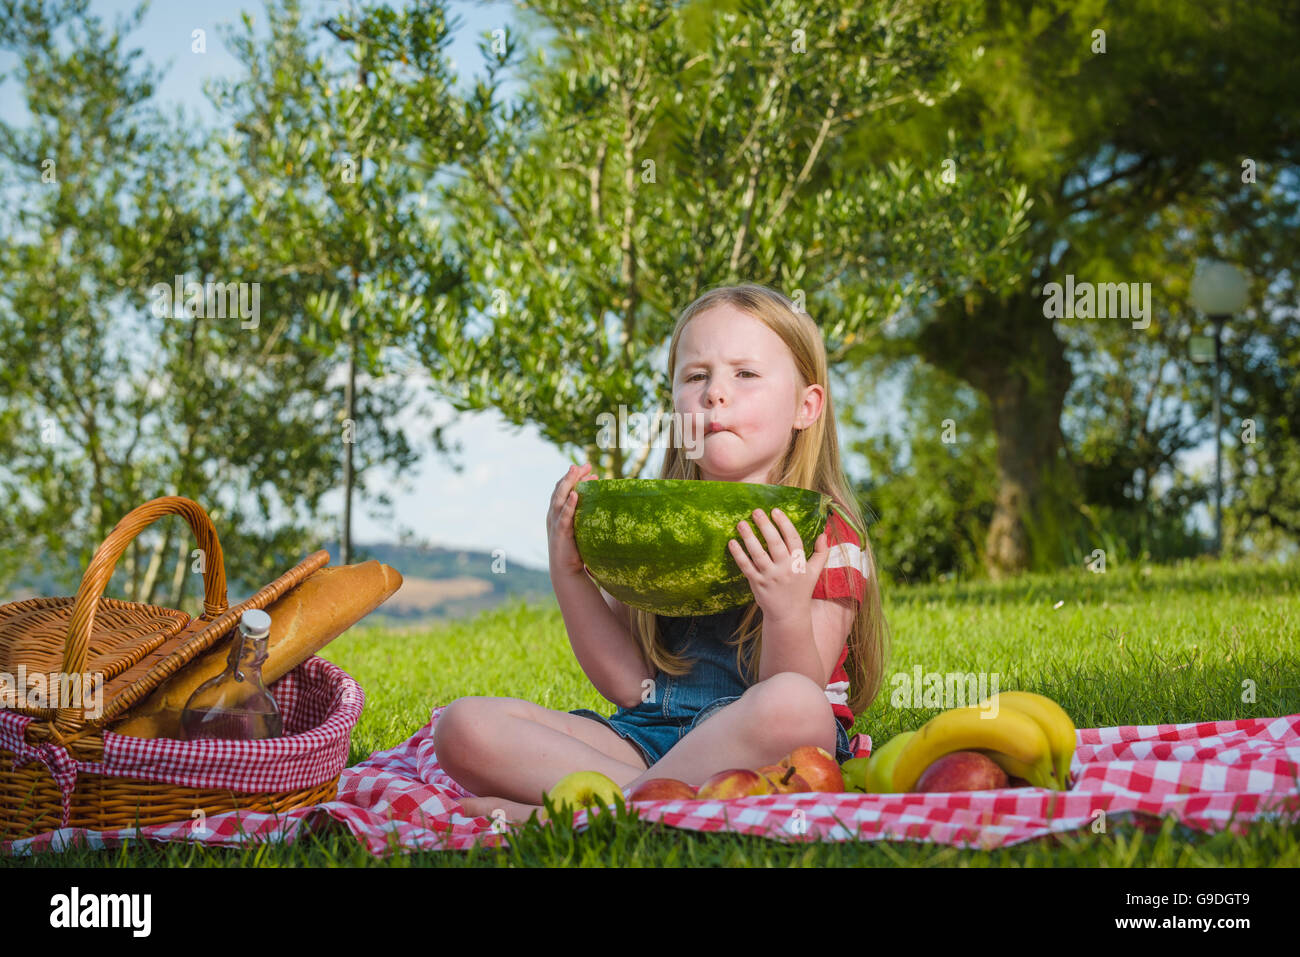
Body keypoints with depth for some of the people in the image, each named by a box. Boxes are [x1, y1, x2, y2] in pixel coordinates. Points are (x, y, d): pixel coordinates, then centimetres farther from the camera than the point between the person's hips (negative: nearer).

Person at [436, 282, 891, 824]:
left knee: (794, 706, -40)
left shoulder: (825, 538, -3)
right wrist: (568, 572, -6)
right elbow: (629, 686, 2)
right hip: (648, 739, 4)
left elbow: (791, 706, -12)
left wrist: (787, 612, -30)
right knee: (463, 727, -14)